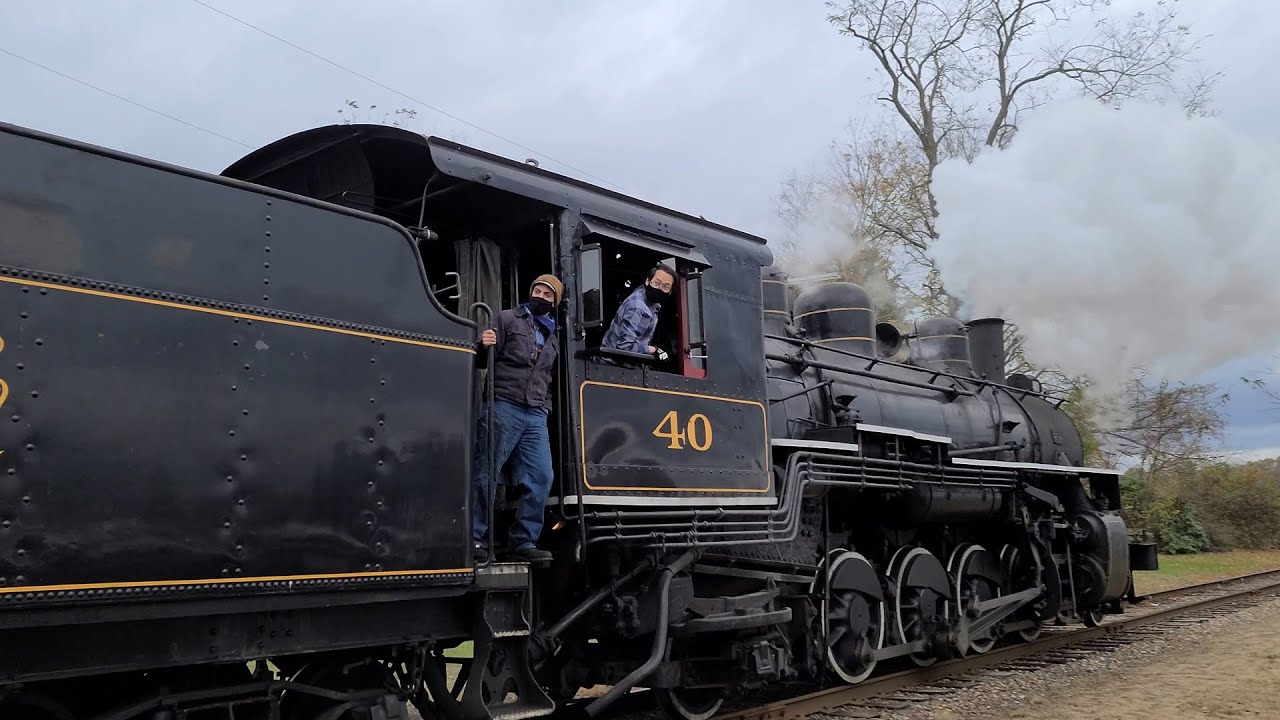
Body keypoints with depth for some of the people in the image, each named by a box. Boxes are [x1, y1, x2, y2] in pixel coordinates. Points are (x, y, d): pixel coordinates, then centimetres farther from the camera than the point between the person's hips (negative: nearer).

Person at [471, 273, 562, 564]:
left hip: (536, 415, 6)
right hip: (504, 406, -5)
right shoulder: (508, 319, 5)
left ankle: (523, 542, 6)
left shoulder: (553, 336, 21)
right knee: (486, 473, -4)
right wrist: (484, 347, -22)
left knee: (540, 477, -1)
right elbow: (484, 360, -2)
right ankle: (473, 538, 1)